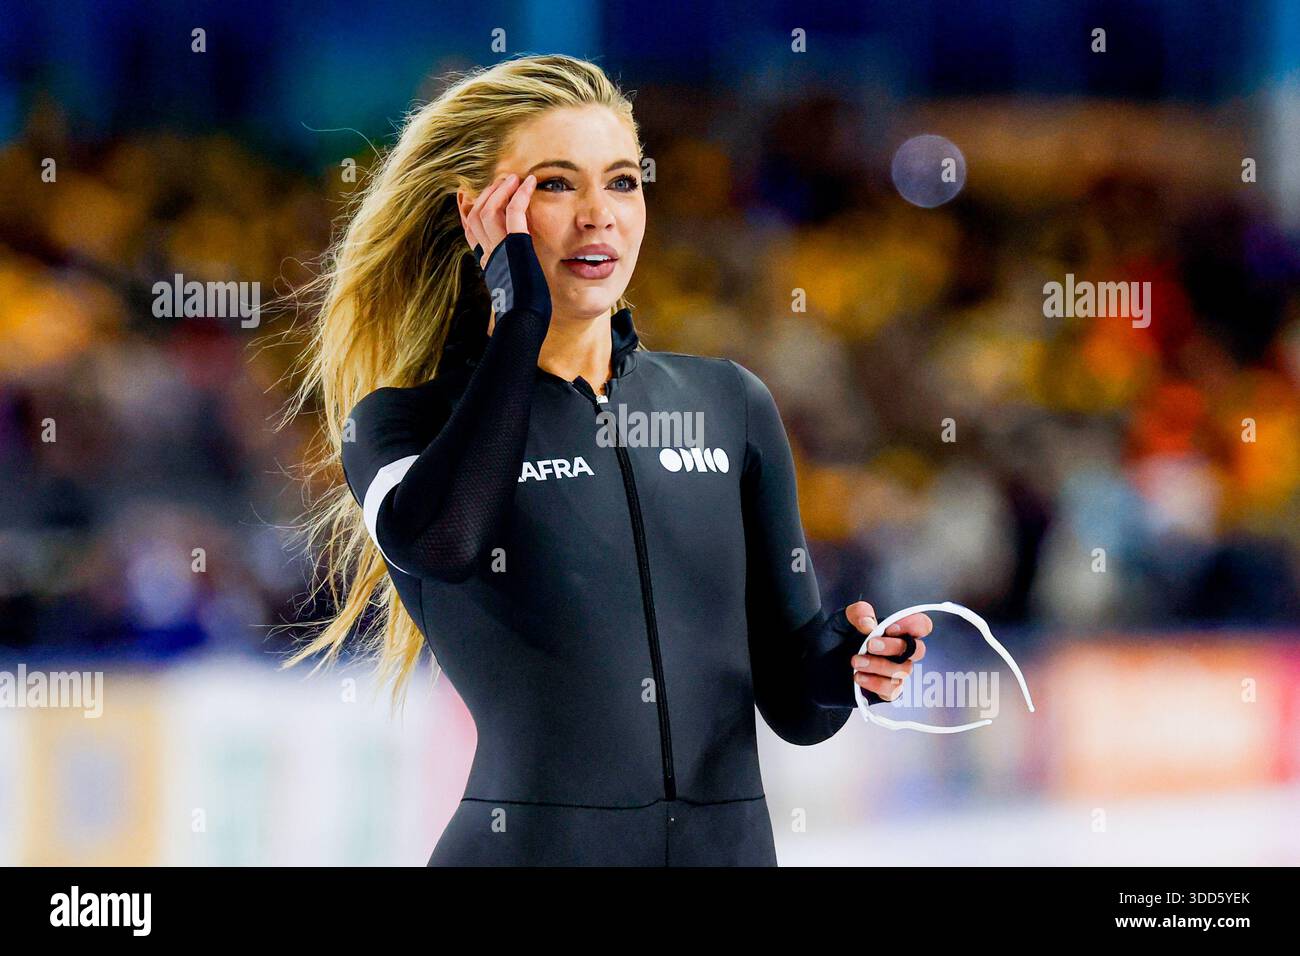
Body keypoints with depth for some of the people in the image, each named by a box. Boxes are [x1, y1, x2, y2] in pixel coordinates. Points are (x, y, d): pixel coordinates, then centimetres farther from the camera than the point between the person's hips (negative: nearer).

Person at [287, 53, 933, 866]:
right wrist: (519, 313, -14)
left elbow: (793, 706, 10)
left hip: (730, 845, 3)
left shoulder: (729, 404, 9)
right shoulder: (408, 423, 0)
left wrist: (843, 665, -13)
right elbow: (437, 541, -25)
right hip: (531, 845, -3)